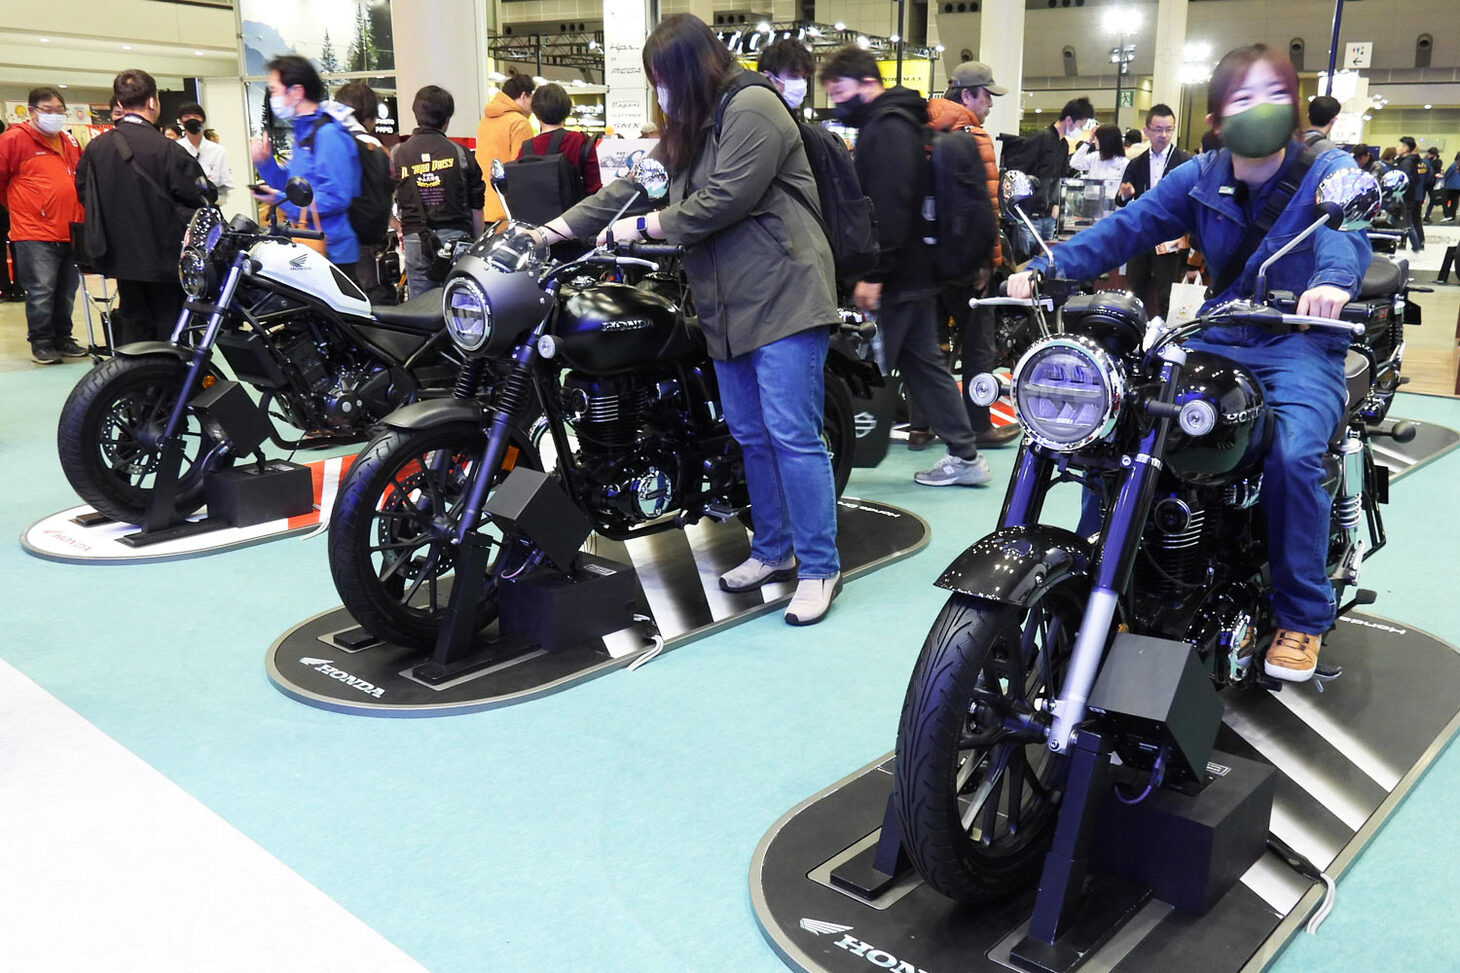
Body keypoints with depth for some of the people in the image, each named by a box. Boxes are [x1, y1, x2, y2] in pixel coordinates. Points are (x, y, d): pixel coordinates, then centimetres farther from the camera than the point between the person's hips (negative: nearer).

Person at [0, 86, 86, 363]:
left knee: (66, 292, 12)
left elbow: (81, 178, 28)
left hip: (70, 232, 6)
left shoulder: (69, 142, 15)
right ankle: (41, 344, 6)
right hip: (34, 234, -6)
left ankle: (62, 339, 23)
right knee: (41, 292, -5)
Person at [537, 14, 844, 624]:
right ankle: (773, 551, 26)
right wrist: (554, 230, 11)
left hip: (780, 299, -9)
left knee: (792, 436, -8)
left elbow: (722, 202, -19)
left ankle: (819, 569, 0)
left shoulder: (752, 110, -11)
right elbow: (632, 188, 16)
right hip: (727, 306, 9)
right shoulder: (689, 129, 18)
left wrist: (641, 227, -10)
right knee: (750, 436, 13)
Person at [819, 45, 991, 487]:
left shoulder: (888, 128, -14)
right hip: (915, 271, 10)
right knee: (924, 363, 12)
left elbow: (890, 207, -24)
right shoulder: (886, 123, 19)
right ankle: (965, 456, 17)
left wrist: (872, 274, -25)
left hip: (896, 275, -10)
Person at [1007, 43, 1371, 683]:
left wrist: (1334, 280, -49)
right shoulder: (1199, 180, 7)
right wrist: (1048, 267, -20)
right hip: (1219, 341, 4)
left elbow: (1343, 226, -25)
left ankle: (1304, 617, -10)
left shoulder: (1328, 170, -4)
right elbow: (1128, 226, -4)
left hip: (1302, 345, -4)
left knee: (1293, 454, -31)